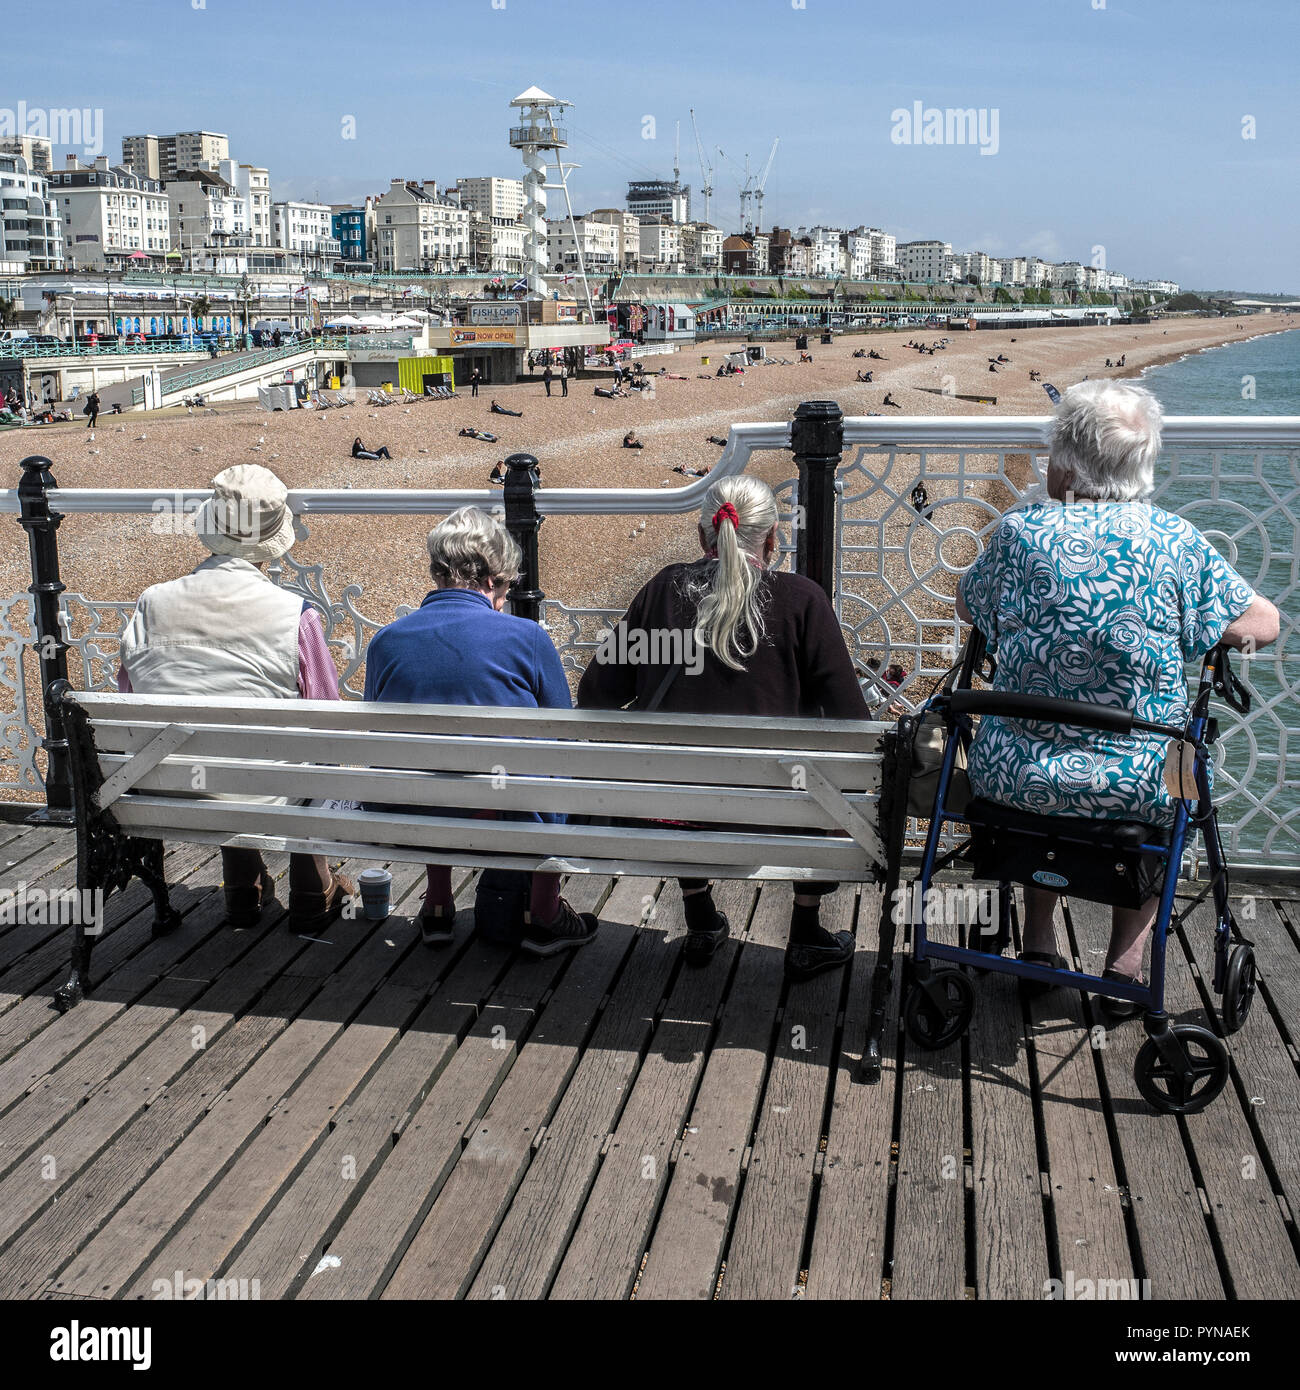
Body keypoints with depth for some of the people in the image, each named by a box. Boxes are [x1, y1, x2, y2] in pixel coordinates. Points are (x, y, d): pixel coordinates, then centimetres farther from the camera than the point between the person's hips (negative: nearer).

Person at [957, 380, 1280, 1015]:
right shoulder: (1175, 540, -8)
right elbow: (1264, 624, 4)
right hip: (1136, 788, -1)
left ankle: (1038, 941, 40)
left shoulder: (1020, 531, -8)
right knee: (1172, 780, 34)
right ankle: (1126, 964, 29)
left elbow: (968, 607, 11)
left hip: (1015, 778, 1)